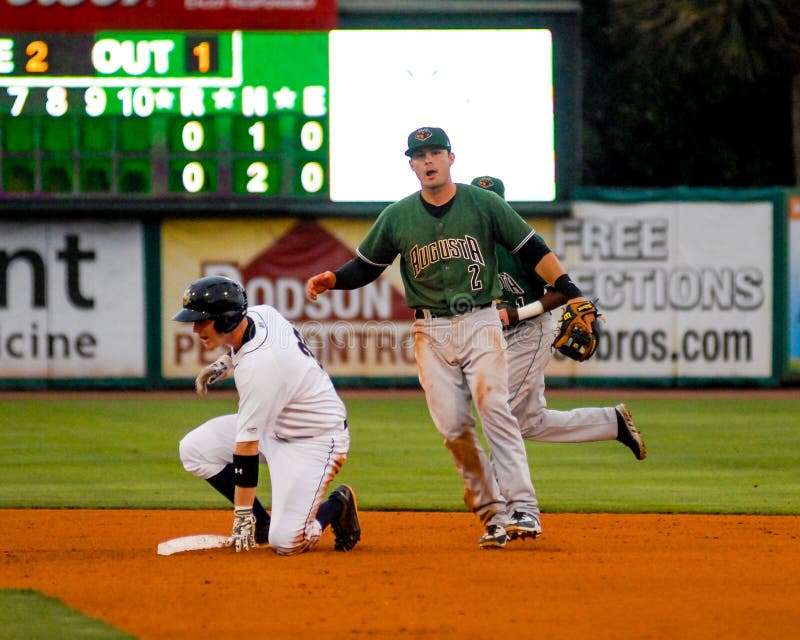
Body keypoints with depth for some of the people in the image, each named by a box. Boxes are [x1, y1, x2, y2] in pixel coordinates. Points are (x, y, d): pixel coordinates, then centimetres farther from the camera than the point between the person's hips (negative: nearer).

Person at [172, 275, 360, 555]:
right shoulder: (261, 313, -9)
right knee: (194, 448, -4)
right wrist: (224, 362, 13)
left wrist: (243, 515, -25)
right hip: (276, 426, 10)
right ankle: (262, 524, 7)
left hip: (316, 439, -10)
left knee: (286, 543, -19)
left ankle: (338, 505, 11)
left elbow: (247, 447, -29)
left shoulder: (257, 366, -34)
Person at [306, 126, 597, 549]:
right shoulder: (398, 217, 7)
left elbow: (533, 250, 1)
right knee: (452, 426, -7)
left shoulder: (483, 204, 1)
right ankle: (490, 511, 4)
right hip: (431, 333, 2)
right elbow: (366, 266, 14)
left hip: (480, 323, -2)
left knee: (493, 408, -18)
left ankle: (521, 510, -21)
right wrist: (332, 280, -7)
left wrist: (569, 293, -9)